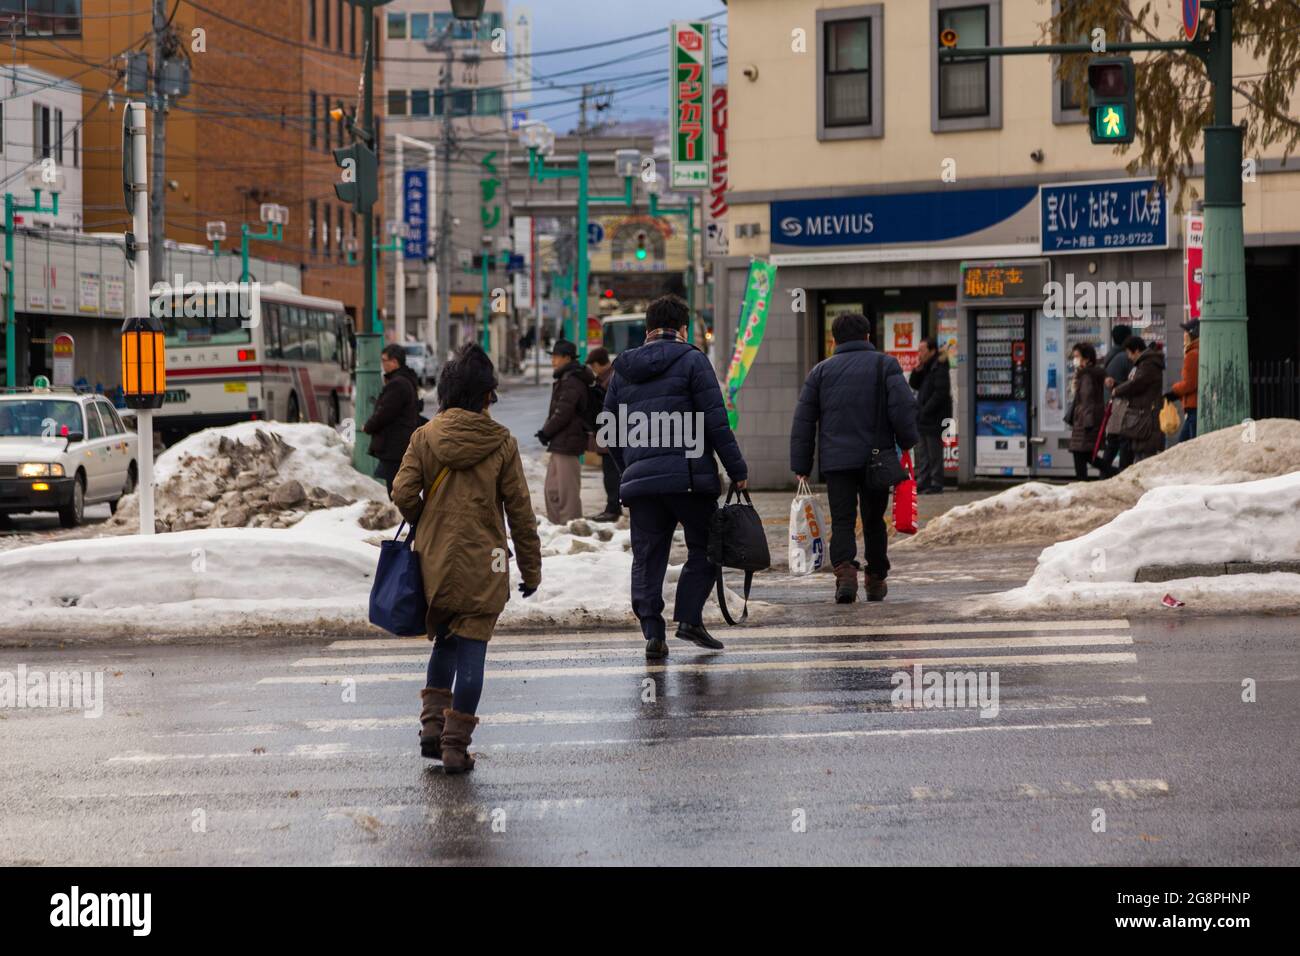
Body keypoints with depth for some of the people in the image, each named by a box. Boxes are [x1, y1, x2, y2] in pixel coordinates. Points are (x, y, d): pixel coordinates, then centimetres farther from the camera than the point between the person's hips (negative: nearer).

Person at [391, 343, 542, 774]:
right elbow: (520, 510, -2)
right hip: (484, 566, -2)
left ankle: (432, 723, 11)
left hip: (435, 561, 2)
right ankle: (456, 744, 1)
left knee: (444, 642, 22)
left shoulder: (425, 436, -2)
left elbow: (403, 493, -7)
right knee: (471, 650, 2)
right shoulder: (501, 442, -5)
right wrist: (531, 569, 7)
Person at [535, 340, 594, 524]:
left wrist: (545, 432, -8)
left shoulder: (571, 381, -15)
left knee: (567, 491, -7)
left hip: (567, 442, -11)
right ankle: (555, 524, 20)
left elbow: (562, 413, -19)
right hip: (559, 443, 11)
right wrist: (546, 430, 9)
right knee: (552, 489, 14)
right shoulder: (565, 379, 17)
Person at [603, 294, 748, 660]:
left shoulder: (622, 370, 15)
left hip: (639, 478, 4)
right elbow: (715, 421, -6)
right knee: (704, 548, 10)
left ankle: (652, 632, -1)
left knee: (647, 557, 7)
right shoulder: (691, 360, 0)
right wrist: (737, 470, -2)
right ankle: (689, 618, 1)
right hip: (688, 474, -4)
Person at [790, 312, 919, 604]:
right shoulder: (885, 364, 3)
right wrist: (907, 443, 4)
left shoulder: (821, 370, 8)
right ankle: (876, 580, 21)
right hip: (877, 458, 0)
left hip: (836, 460, 0)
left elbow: (803, 421, 6)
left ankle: (845, 570, -25)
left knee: (842, 520, -1)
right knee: (874, 520, 13)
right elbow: (904, 407, -10)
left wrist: (801, 467, 10)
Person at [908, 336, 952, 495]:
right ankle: (922, 484, 17)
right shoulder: (925, 368, 13)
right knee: (922, 454, 12)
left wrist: (924, 411, -17)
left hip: (934, 420, -9)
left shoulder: (939, 368, -13)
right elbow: (914, 385, 16)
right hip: (923, 421, 9)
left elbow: (940, 393, -19)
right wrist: (917, 370, -1)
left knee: (934, 455, -4)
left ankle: (936, 486, 0)